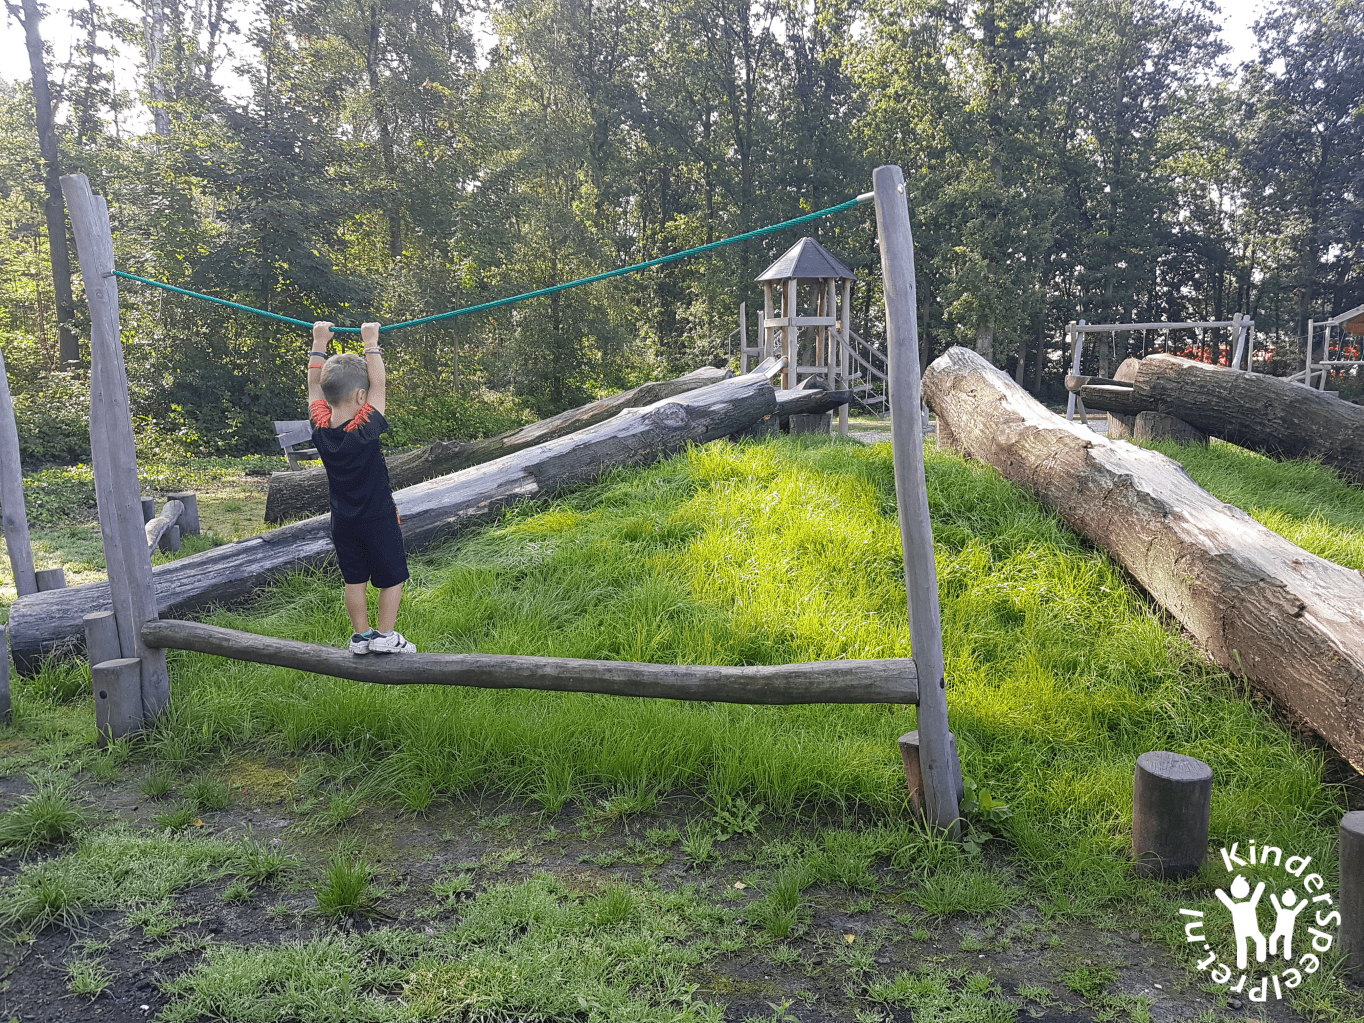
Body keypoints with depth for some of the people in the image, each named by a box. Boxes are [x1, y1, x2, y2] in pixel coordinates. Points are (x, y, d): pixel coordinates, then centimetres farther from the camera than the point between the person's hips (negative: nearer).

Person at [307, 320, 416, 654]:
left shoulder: (320, 426, -9)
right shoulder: (366, 428, -23)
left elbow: (314, 387, 4)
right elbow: (379, 385, -14)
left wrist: (319, 344, 9)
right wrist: (371, 343, -7)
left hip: (342, 522, 5)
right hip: (378, 518, -5)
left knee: (354, 579, 16)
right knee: (393, 576, 10)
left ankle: (361, 635, 23)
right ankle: (386, 635, 14)